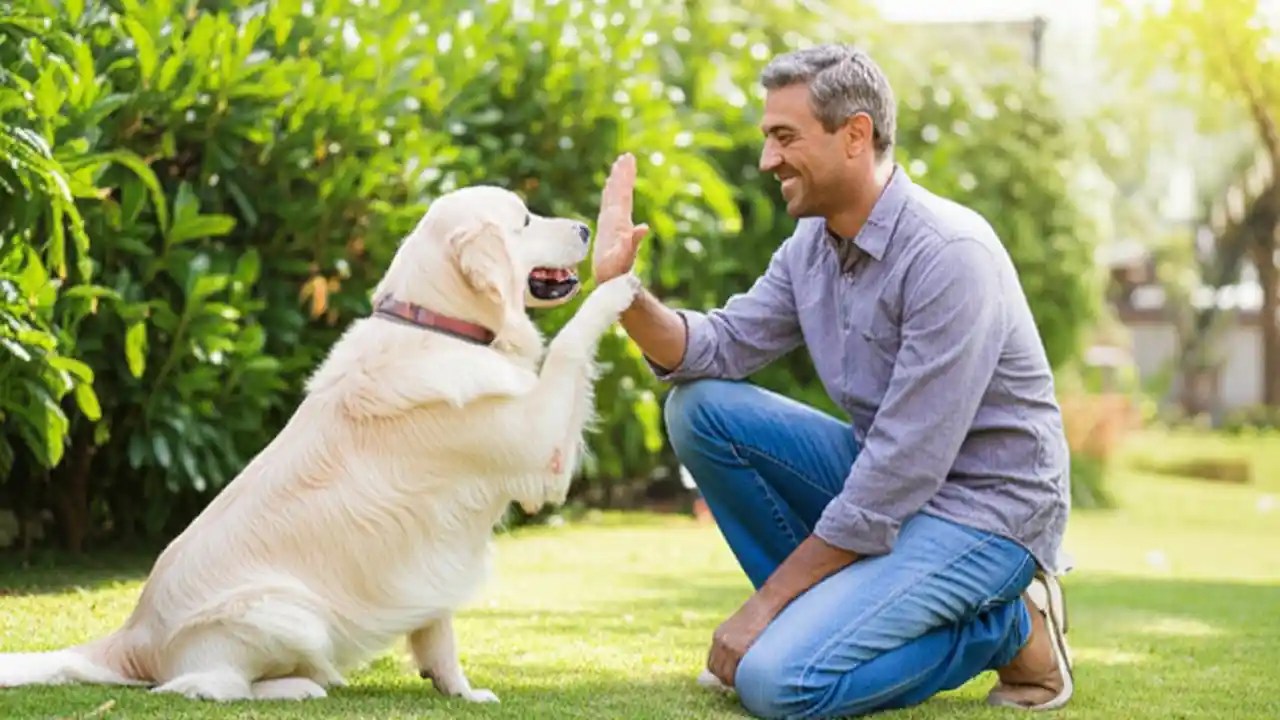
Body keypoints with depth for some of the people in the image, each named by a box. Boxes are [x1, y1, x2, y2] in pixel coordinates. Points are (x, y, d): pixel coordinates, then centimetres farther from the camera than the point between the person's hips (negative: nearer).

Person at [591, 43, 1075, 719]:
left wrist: (765, 601, -20)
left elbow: (904, 469, -25)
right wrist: (623, 288, -18)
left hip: (982, 509, -8)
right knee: (698, 408, -3)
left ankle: (1007, 627, -3)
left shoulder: (947, 253, -24)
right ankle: (823, 611, 4)